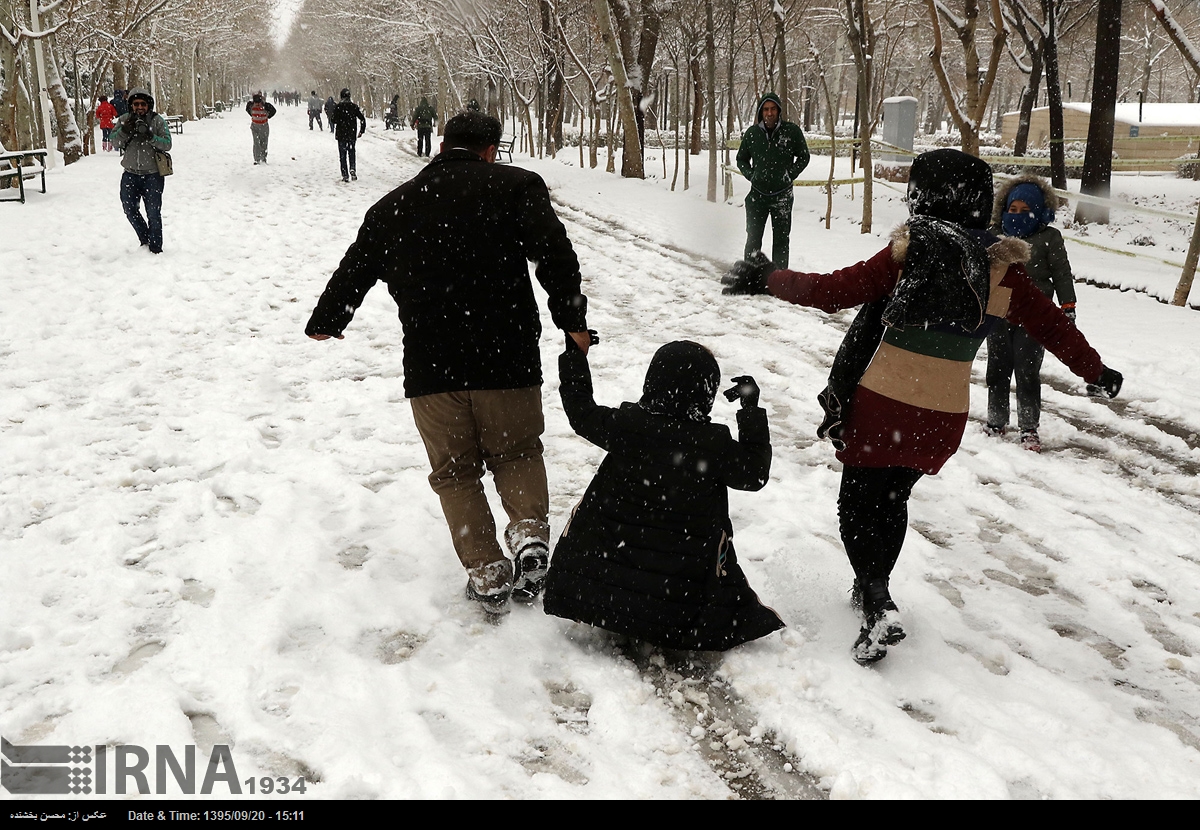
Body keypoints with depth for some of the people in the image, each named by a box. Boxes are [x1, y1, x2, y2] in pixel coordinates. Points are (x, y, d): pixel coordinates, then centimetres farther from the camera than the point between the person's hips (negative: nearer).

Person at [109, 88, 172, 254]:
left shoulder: (157, 120, -3)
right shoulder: (124, 120, 5)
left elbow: (167, 144, -10)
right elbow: (114, 140, -5)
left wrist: (149, 136, -24)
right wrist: (126, 129, -21)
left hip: (152, 174, -3)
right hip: (130, 174, 3)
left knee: (153, 213, 0)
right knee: (130, 209, 8)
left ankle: (155, 248, 10)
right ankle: (145, 239, 28)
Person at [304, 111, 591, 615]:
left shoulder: (393, 205, 15)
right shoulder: (514, 186, 2)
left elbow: (354, 269, 25)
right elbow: (555, 253, -13)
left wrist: (326, 322, 41)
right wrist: (571, 320, -6)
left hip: (429, 366, 2)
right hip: (506, 359, -2)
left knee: (455, 469, 14)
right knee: (516, 452, 19)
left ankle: (486, 573, 8)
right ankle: (530, 532, -3)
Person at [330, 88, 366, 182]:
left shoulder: (338, 106, -8)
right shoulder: (354, 106, -1)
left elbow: (333, 120, -9)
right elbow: (362, 119, -1)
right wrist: (362, 131, 7)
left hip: (341, 134, -2)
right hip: (352, 134, 2)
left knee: (342, 154, 6)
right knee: (351, 152, 19)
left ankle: (345, 175, 1)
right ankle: (352, 169, -3)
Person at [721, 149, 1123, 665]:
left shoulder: (910, 253, -14)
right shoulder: (1001, 267, -2)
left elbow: (832, 292, -14)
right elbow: (1051, 324, 7)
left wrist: (768, 280, -1)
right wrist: (1096, 373, 22)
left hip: (881, 405, -4)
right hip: (944, 418, 4)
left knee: (857, 503, 10)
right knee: (892, 500, 24)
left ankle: (878, 606, -6)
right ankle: (872, 588, 37)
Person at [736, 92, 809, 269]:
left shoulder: (792, 131, -6)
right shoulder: (752, 133, 0)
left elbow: (803, 157, 6)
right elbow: (741, 159, 15)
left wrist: (790, 175, -5)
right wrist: (751, 175, 0)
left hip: (782, 195, -2)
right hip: (757, 194, 2)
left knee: (781, 239, 4)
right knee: (753, 237, 6)